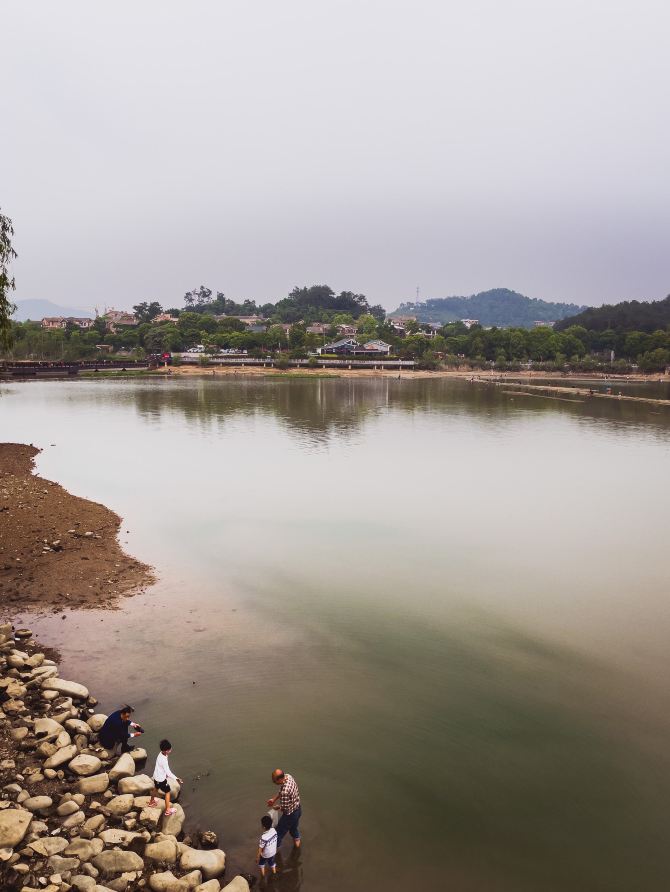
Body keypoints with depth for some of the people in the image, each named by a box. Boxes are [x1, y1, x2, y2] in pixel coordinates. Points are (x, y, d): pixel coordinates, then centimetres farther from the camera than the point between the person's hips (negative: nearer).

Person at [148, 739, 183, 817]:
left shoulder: (161, 754, -9)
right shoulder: (164, 760, -36)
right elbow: (168, 772, -30)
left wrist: (166, 774, 19)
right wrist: (176, 779, -24)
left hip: (156, 776, 8)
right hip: (161, 779, -8)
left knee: (156, 789, 32)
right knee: (167, 793, 11)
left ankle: (151, 802, 56)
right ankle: (168, 810, 24)